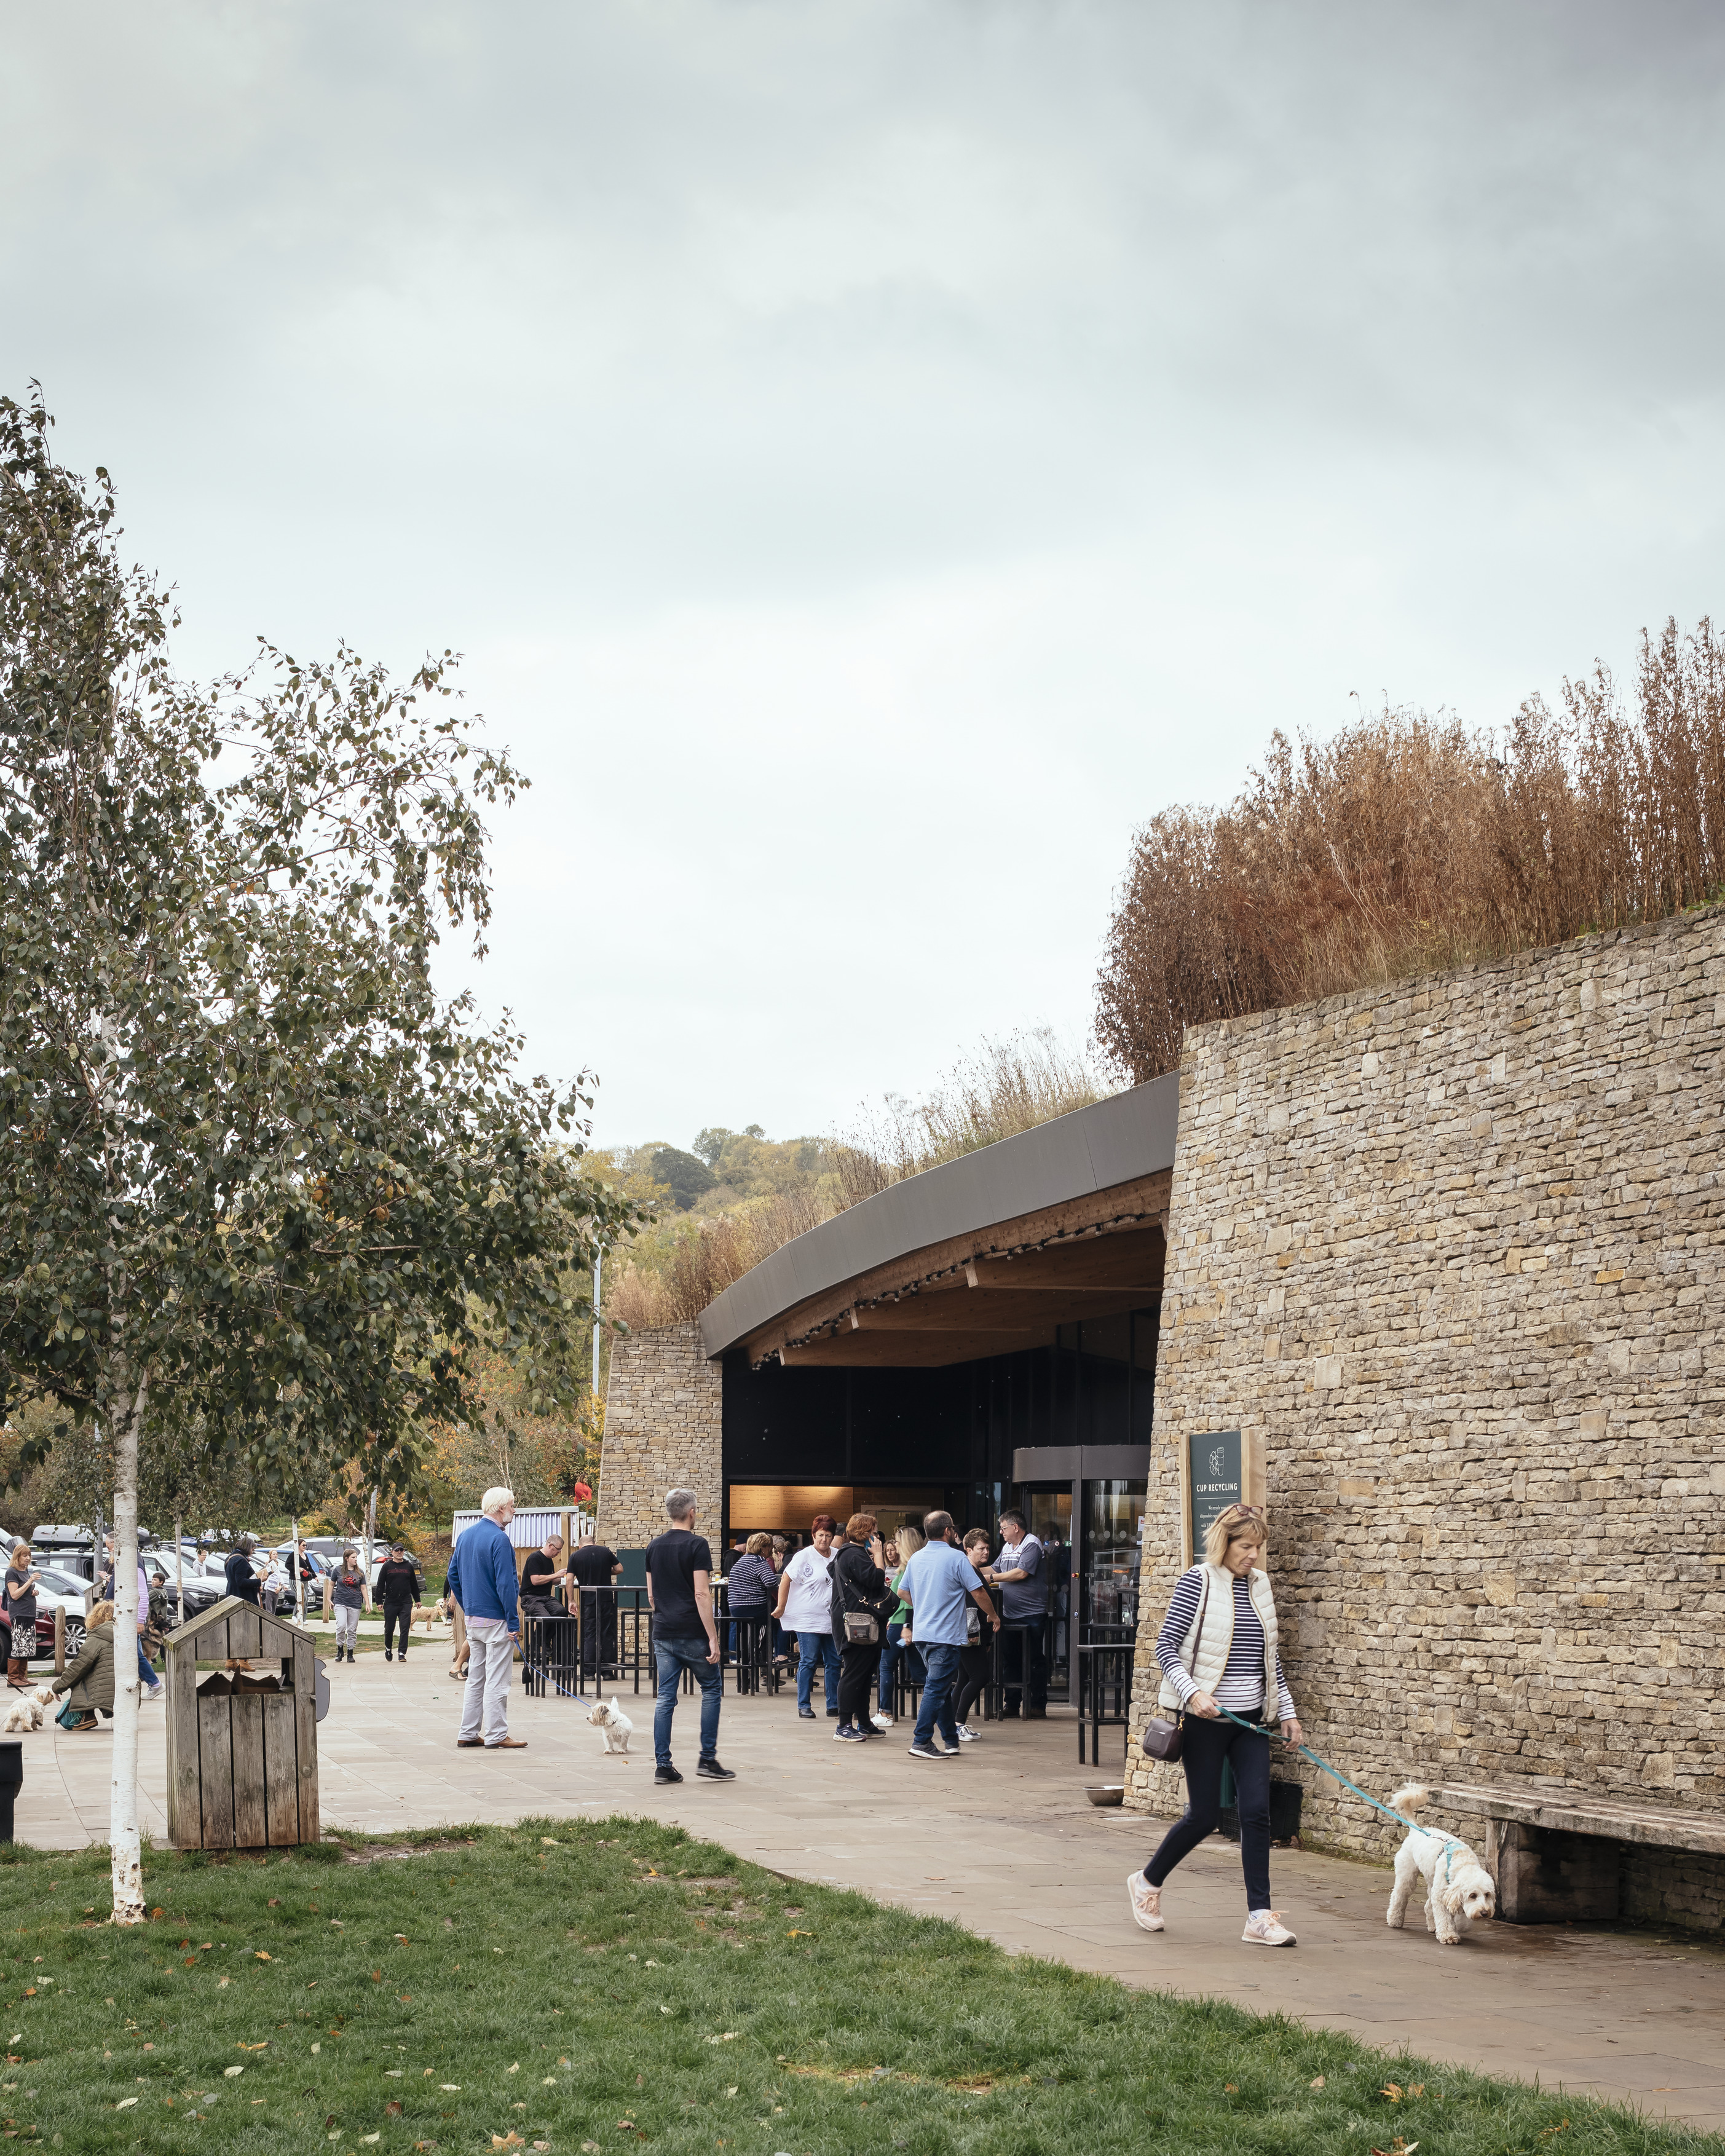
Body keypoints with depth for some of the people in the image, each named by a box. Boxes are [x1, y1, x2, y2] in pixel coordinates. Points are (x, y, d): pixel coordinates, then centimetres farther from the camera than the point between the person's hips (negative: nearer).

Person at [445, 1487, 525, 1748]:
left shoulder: (466, 1535, 9)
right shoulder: (499, 1539, -17)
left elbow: (453, 1575, 16)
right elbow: (506, 1584, -20)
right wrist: (514, 1622, -17)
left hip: (472, 1617, 8)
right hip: (496, 1619, -8)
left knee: (475, 1678, 14)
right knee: (497, 1680, -3)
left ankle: (468, 1734, 16)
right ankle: (496, 1735, 0)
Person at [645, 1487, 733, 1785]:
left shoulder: (654, 1546, 10)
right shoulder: (696, 1545, -10)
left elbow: (651, 1595, 14)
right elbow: (701, 1595, -16)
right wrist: (712, 1638, -14)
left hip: (663, 1634, 6)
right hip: (692, 1634, -6)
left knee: (665, 1698, 6)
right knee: (712, 1689, 8)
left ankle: (663, 1765, 4)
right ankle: (707, 1759, 5)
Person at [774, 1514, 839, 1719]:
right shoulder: (804, 1556, -6)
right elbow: (786, 1579, -4)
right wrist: (781, 1607, -5)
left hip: (831, 1619, 5)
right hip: (807, 1619, -5)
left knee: (834, 1662, 6)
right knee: (808, 1661, -3)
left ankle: (833, 1706, 15)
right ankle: (803, 1706, 6)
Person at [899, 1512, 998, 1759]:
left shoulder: (916, 1559, 9)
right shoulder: (956, 1558, -11)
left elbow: (905, 1593, 21)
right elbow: (978, 1592, -9)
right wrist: (993, 1616, 7)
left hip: (922, 1634, 7)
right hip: (946, 1635, -7)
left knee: (940, 1686, 16)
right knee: (936, 1689, -7)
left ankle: (951, 1740, 21)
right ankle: (921, 1742, -12)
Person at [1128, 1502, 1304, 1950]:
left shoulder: (1260, 1585, 9)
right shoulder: (1198, 1582, -9)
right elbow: (1166, 1648, -10)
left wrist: (1287, 1711, 12)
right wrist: (1193, 1692, -24)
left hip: (1249, 1719, 5)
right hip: (1205, 1719, -5)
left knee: (1257, 1811, -4)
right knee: (1205, 1813, 0)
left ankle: (1260, 1917, 0)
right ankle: (1147, 1882, 24)